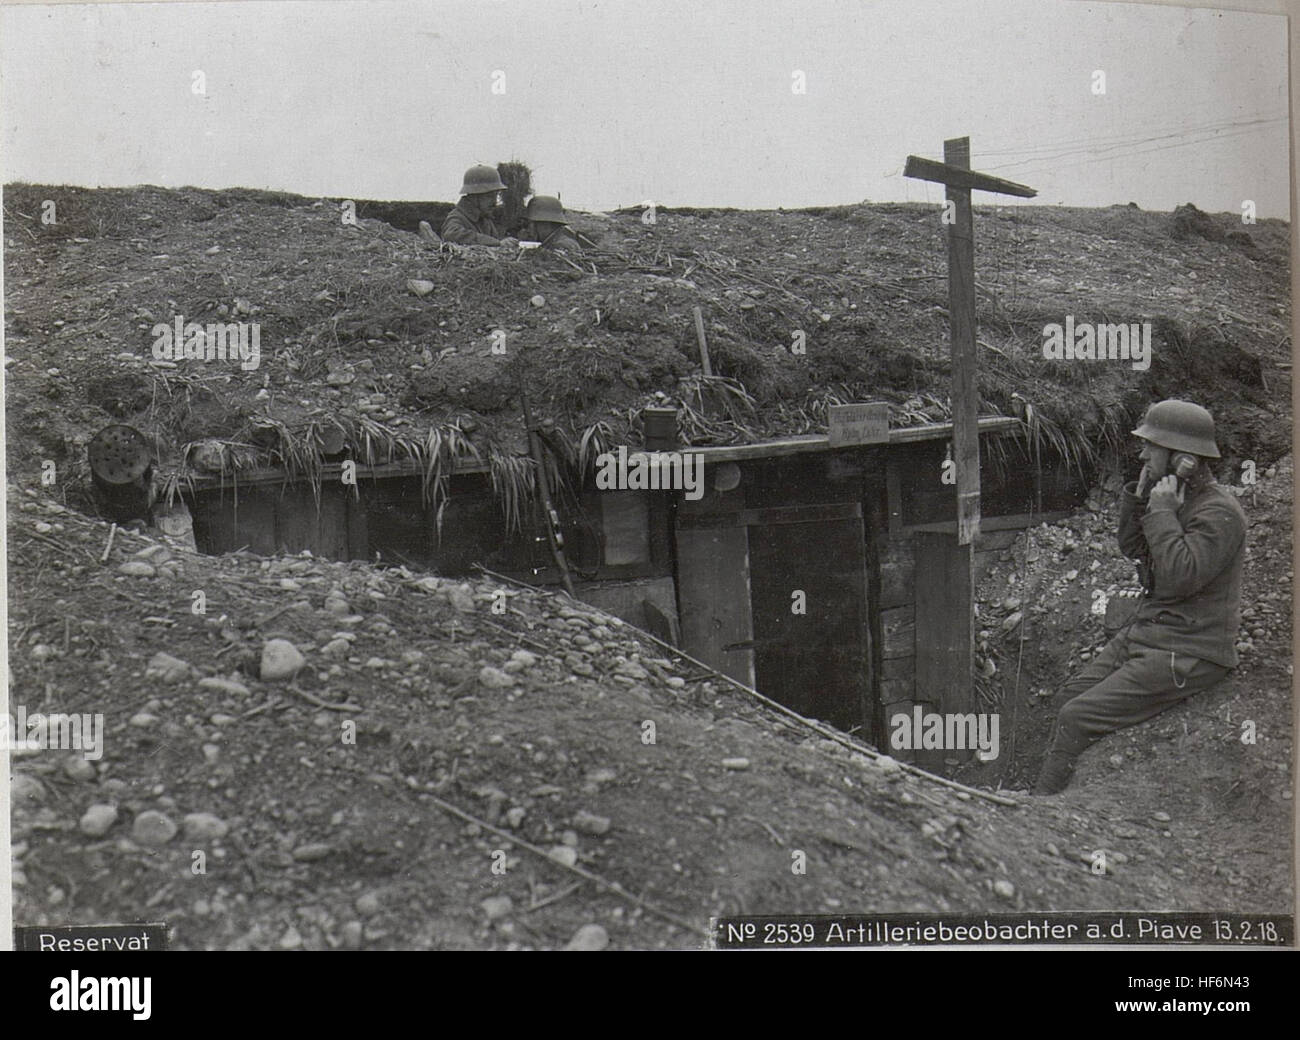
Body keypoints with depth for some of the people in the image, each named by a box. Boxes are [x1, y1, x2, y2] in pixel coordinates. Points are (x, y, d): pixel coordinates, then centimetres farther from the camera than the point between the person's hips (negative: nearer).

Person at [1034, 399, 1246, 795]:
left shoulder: (1219, 513, -19)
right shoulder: (1176, 498, 9)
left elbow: (1179, 577, -28)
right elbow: (1132, 548, 16)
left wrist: (1162, 513, -21)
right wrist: (1139, 496, 2)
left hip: (1187, 655, -10)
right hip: (1146, 631, 10)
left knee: (1078, 717, -15)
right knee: (1070, 696, 7)